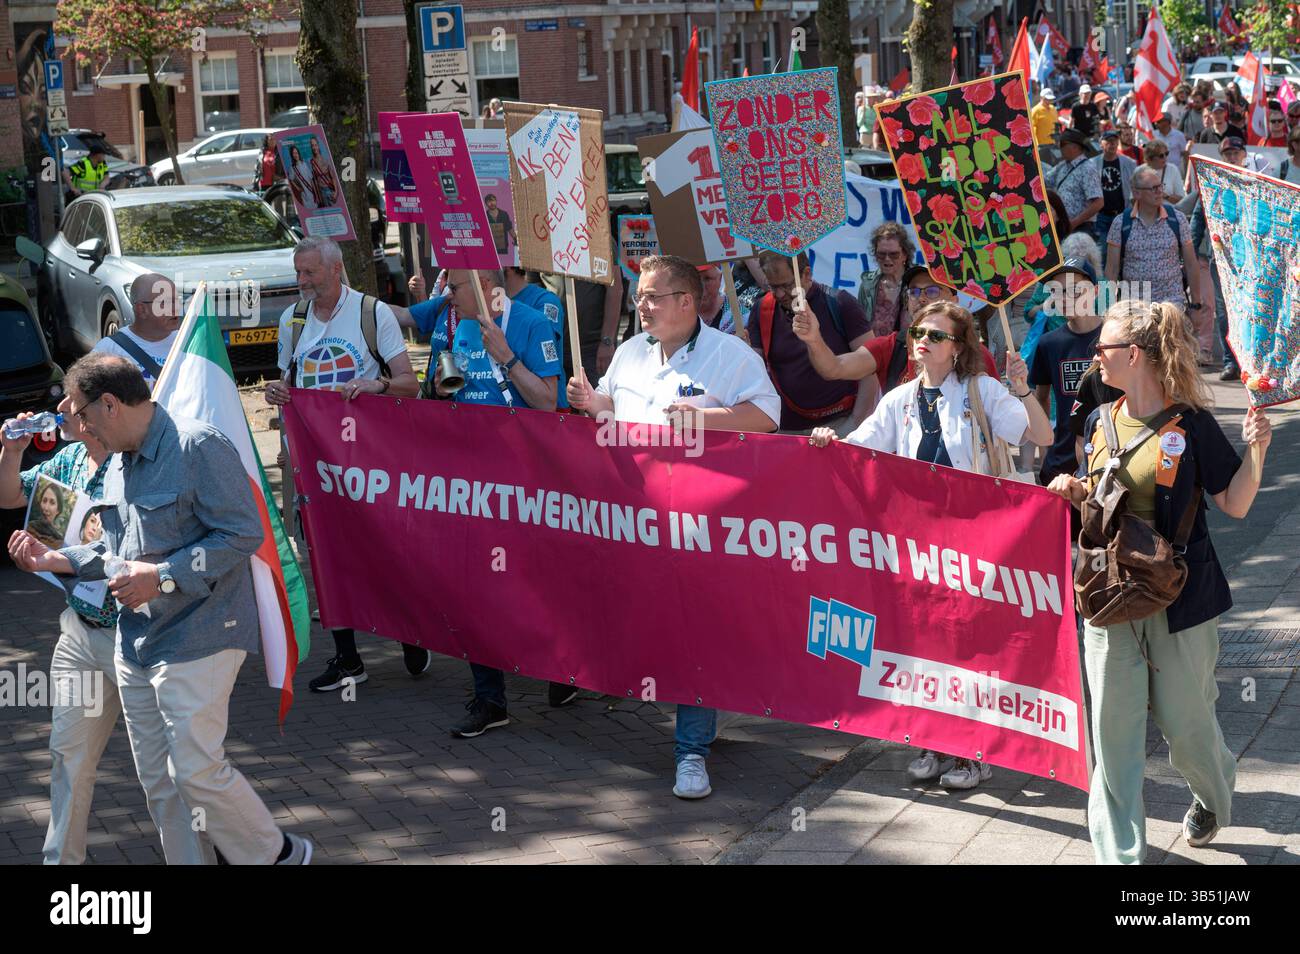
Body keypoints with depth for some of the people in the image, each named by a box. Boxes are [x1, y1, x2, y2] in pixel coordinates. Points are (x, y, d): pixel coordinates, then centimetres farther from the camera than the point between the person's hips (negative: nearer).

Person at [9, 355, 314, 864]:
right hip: (135, 644, 9)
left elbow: (243, 534, -19)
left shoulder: (198, 447, -15)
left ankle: (278, 853, 11)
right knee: (157, 780, 11)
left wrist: (162, 576, -22)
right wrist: (56, 560, 10)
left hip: (197, 640, -9)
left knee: (197, 771, -9)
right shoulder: (117, 465, 15)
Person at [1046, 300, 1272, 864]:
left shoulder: (1191, 424, -8)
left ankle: (1213, 792, 41)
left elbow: (1235, 504, -6)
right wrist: (1074, 493, -3)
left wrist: (1256, 449, -20)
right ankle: (1119, 853, 12)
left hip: (1179, 596, -4)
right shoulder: (1100, 422, 7)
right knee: (1113, 727, 2)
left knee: (1183, 720, 7)